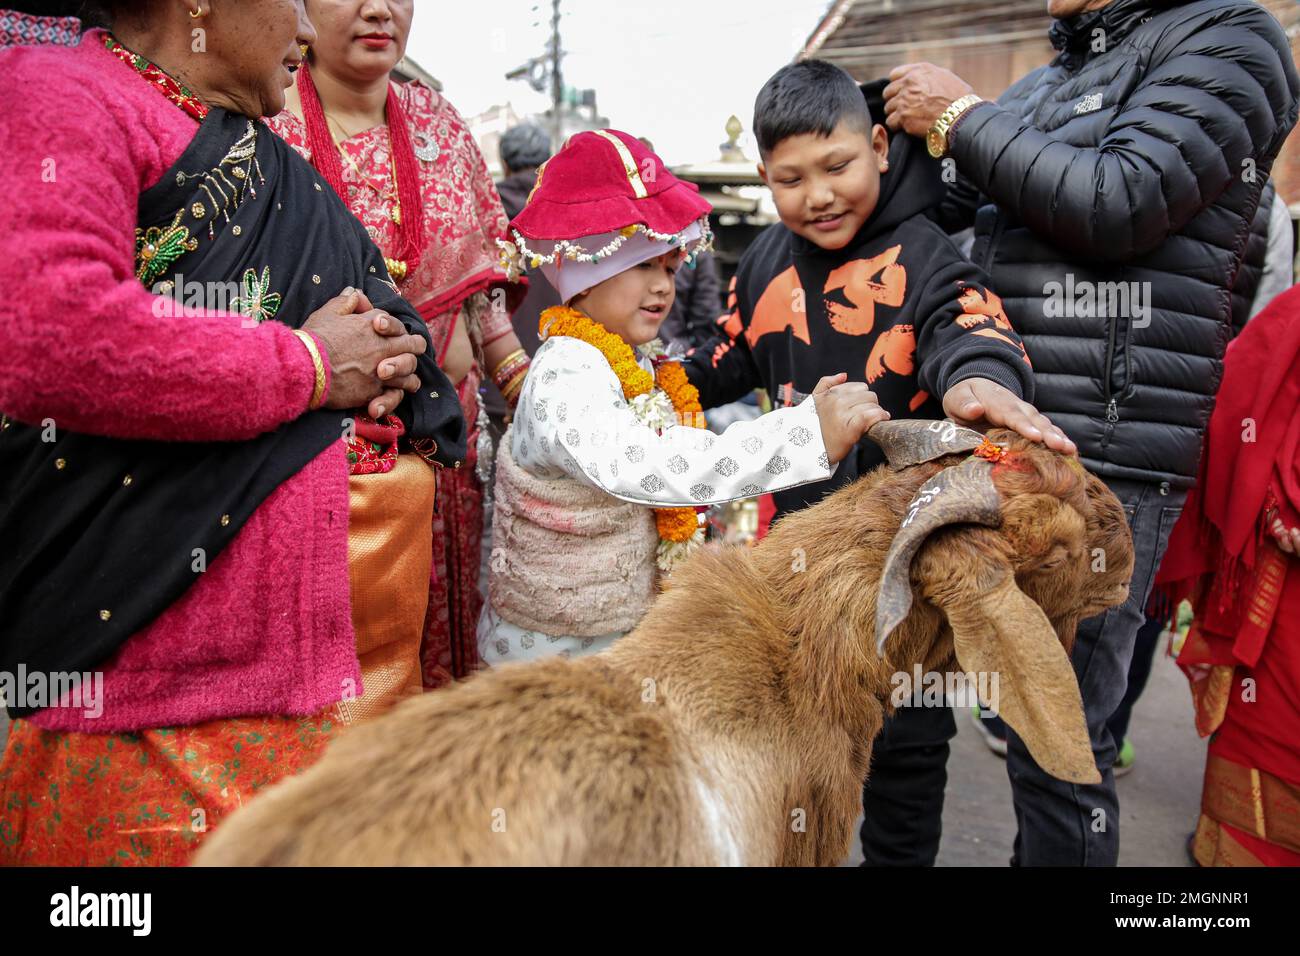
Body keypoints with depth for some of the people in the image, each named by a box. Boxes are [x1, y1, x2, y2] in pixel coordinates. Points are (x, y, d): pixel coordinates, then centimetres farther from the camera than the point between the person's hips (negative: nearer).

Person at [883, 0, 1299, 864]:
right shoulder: (1041, 88, 19)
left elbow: (1116, 203, -16)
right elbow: (937, 206, 26)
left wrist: (959, 117, -7)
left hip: (1103, 460, -7)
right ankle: (1042, 845, 38)